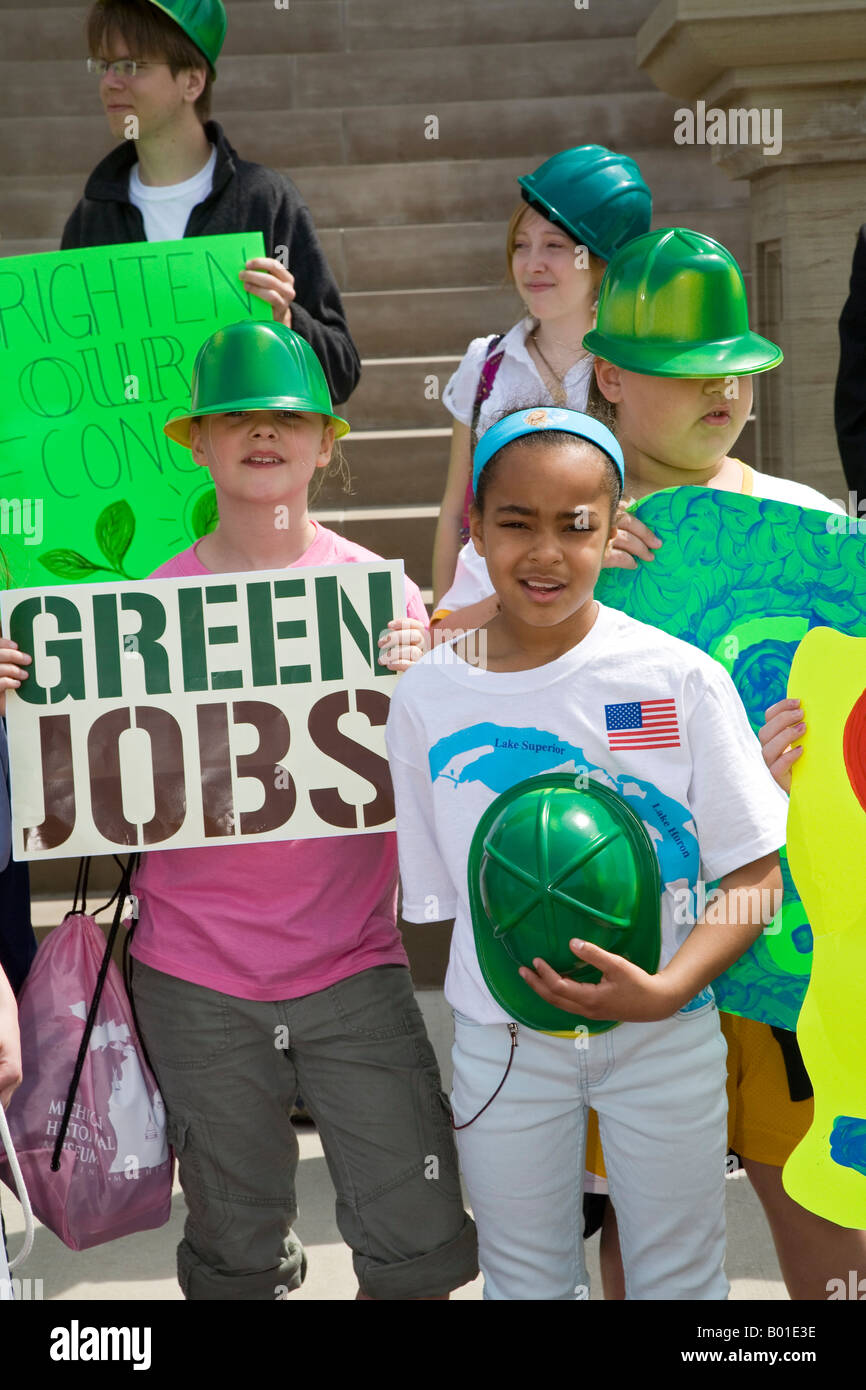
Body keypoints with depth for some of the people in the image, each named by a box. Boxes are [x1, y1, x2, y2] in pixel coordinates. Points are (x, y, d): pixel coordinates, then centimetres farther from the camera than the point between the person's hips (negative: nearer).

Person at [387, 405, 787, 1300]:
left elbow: (753, 873, -8)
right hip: (500, 1042, 1)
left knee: (679, 1279, 15)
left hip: (666, 1035, -1)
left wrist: (666, 989, -23)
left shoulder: (682, 679, -11)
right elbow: (430, 899, 3)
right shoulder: (425, 696, -5)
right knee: (525, 1280, 18)